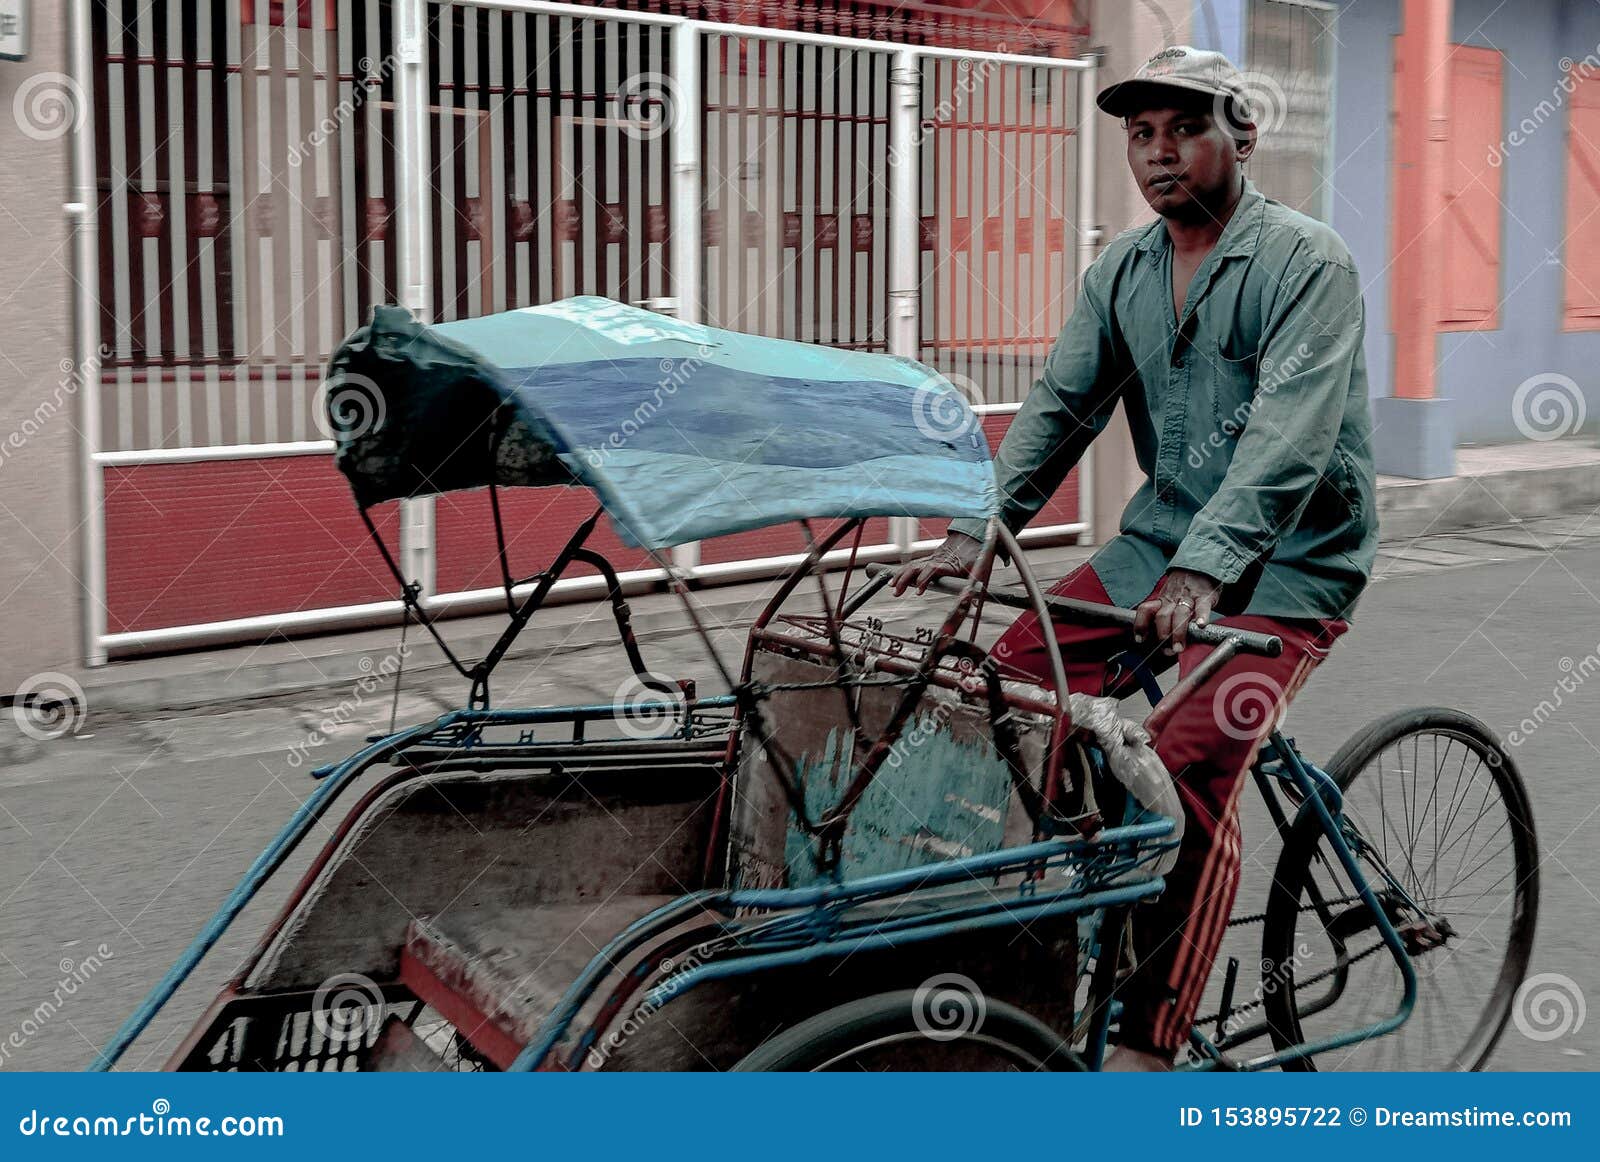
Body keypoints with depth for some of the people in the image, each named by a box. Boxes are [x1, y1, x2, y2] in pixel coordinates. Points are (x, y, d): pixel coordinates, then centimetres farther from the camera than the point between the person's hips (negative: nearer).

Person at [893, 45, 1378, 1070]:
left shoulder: (1306, 262, -14)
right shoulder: (1124, 269, 7)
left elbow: (1288, 438, -26)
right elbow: (1060, 405, 2)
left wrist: (1202, 570, -39)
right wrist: (976, 530, -12)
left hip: (1284, 562, -7)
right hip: (1163, 536, 7)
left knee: (1192, 772, -24)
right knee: (1014, 679, -7)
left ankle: (1149, 1045, -16)